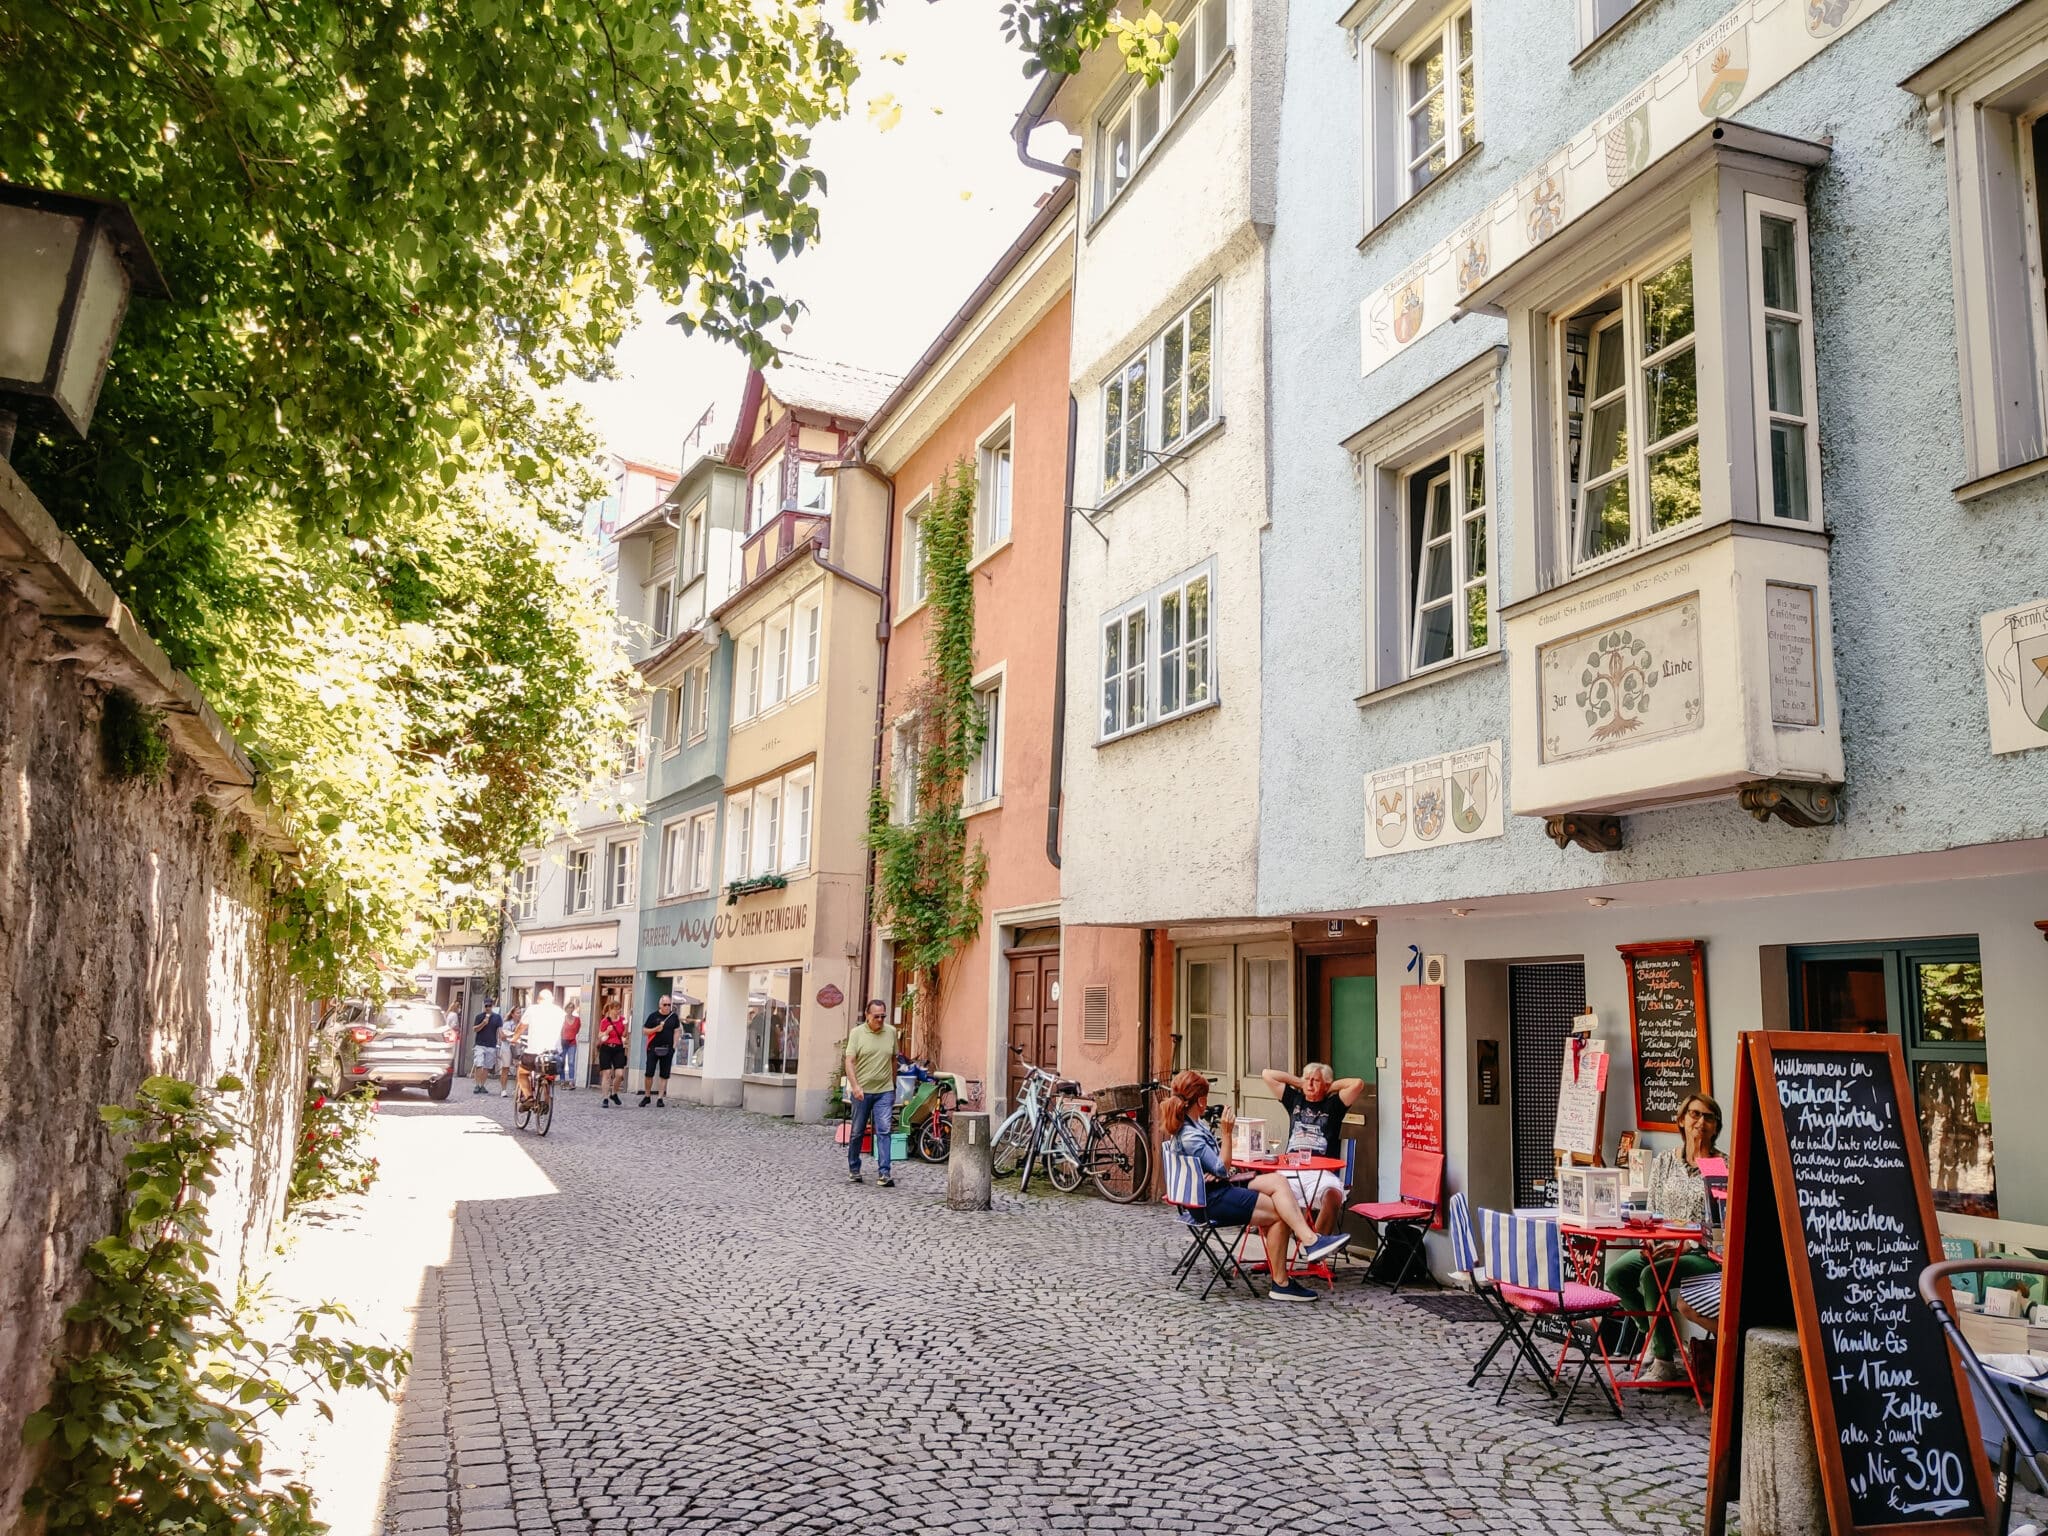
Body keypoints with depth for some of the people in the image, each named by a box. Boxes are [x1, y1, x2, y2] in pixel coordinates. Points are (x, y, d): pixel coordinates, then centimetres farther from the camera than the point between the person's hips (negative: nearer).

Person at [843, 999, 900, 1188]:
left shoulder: (891, 1032, 6)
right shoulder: (857, 1033, -4)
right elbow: (849, 1061, -10)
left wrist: (893, 1084, 16)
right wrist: (855, 1086, -21)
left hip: (885, 1091, 2)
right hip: (862, 1091, -2)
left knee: (884, 1131, -8)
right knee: (857, 1132, 9)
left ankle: (883, 1174, -10)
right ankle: (853, 1170, 25)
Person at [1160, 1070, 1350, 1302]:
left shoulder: (1196, 1124, 9)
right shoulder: (1189, 1136, -23)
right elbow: (1222, 1168, -20)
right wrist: (1226, 1133, -21)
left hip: (1220, 1189, 10)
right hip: (1213, 1200, -10)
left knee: (1278, 1181, -4)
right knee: (1279, 1214, -11)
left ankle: (1308, 1240, -13)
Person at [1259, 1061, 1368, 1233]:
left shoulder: (1332, 1105, 17)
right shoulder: (1294, 1100, 25)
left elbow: (1358, 1084, 3)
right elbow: (1267, 1074, 27)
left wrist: (1331, 1087, 16)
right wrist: (1298, 1083, 27)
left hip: (1322, 1172, -2)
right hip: (1291, 1171, 2)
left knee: (1333, 1195, -37)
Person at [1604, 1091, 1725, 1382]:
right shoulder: (1663, 1162, 10)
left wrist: (1676, 1246, -19)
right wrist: (1650, 1242, -8)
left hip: (1705, 1253, -5)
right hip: (1661, 1246, 5)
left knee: (1651, 1276, -30)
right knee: (1616, 1274, -18)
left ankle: (1665, 1361, -14)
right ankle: (1658, 1338, 2)